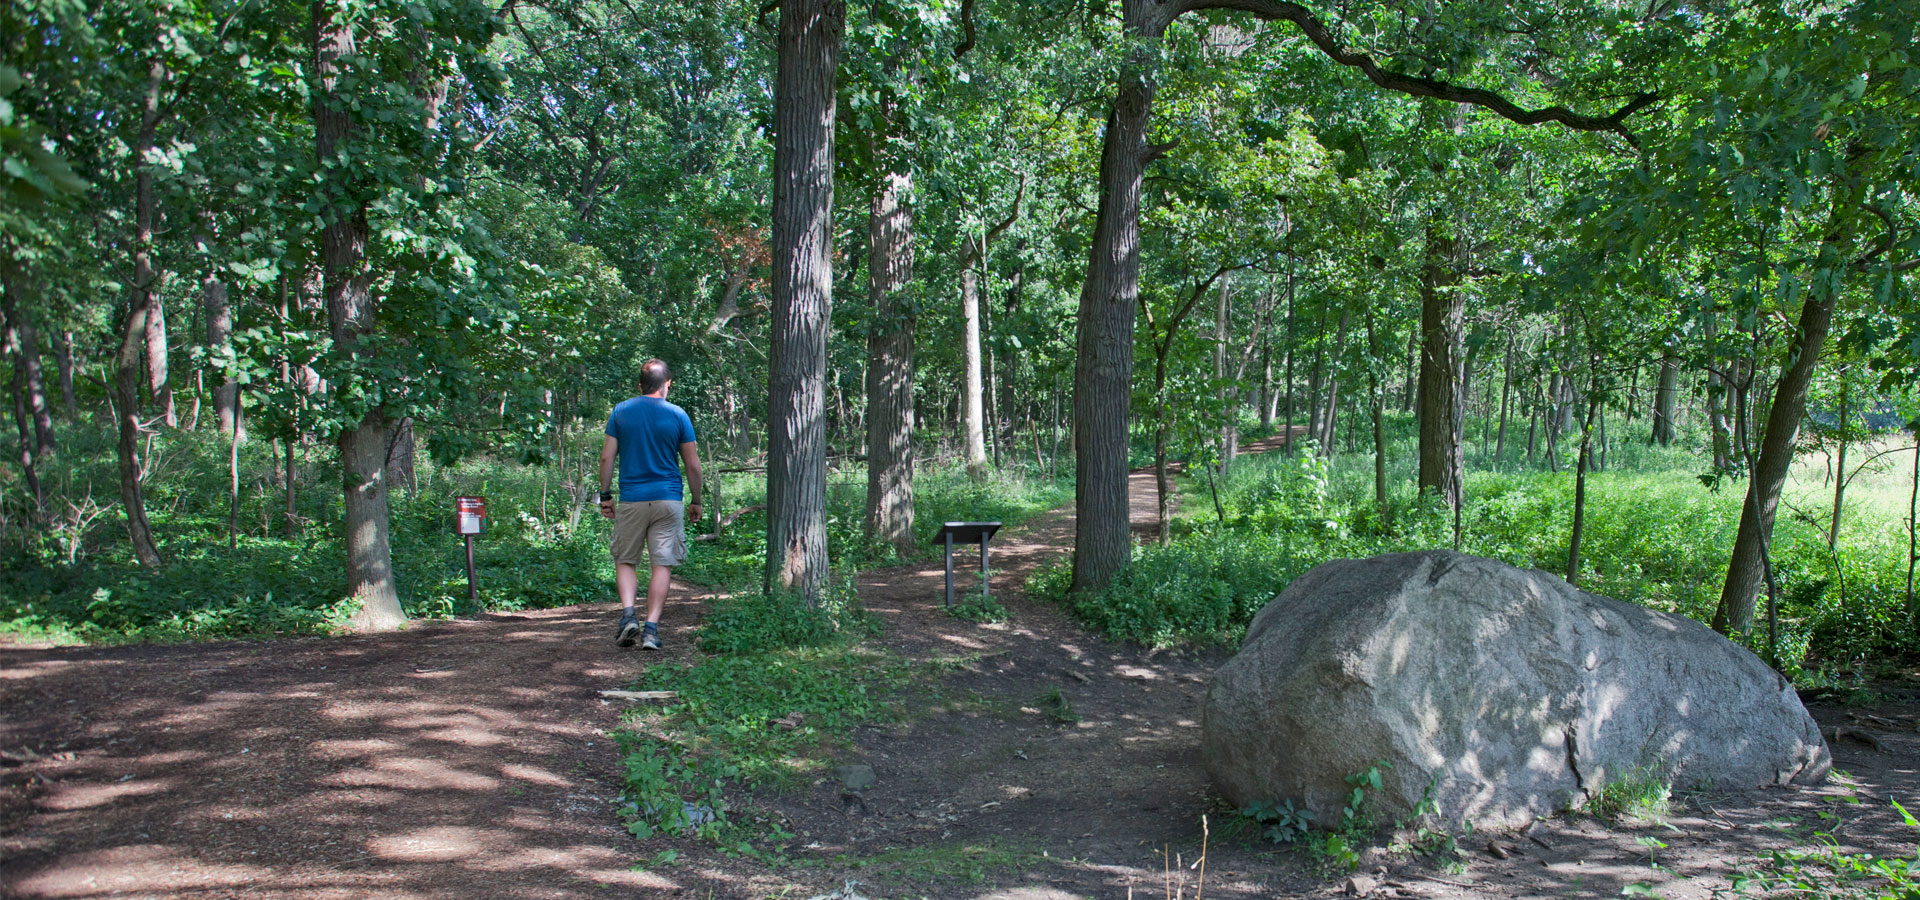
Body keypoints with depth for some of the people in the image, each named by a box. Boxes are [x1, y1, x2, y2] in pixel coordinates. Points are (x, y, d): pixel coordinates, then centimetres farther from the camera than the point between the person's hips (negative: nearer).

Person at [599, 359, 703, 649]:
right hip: (668, 499, -1)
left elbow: (607, 457, 2)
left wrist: (605, 495, 10)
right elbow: (693, 464, 1)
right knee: (662, 565, 3)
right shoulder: (677, 415, 0)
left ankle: (628, 614, -6)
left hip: (631, 500, 1)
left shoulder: (621, 411, 3)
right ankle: (651, 629, -2)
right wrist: (696, 501, 12)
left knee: (625, 561, 13)